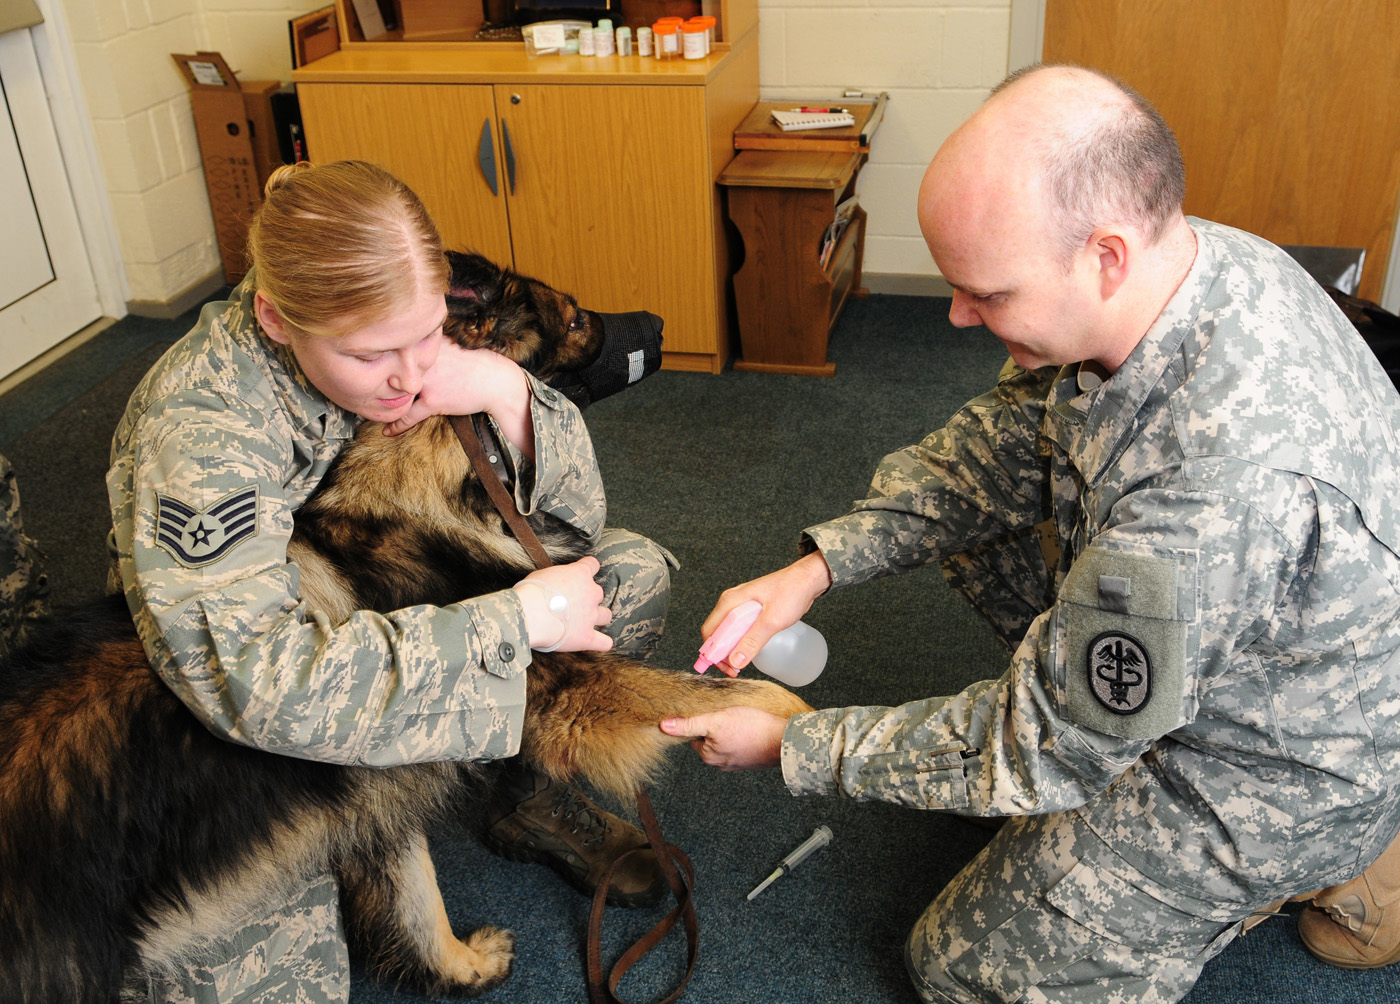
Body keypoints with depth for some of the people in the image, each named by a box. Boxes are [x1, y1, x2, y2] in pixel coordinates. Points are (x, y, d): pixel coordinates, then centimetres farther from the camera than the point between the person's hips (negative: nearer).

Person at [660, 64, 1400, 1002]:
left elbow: (1043, 746, -29)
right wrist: (816, 566, -15)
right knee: (966, 513, 8)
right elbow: (993, 450, -3)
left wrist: (791, 746, -19)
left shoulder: (1226, 482, -43)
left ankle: (1321, 863, 10)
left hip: (1280, 770, -7)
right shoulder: (1183, 264, -16)